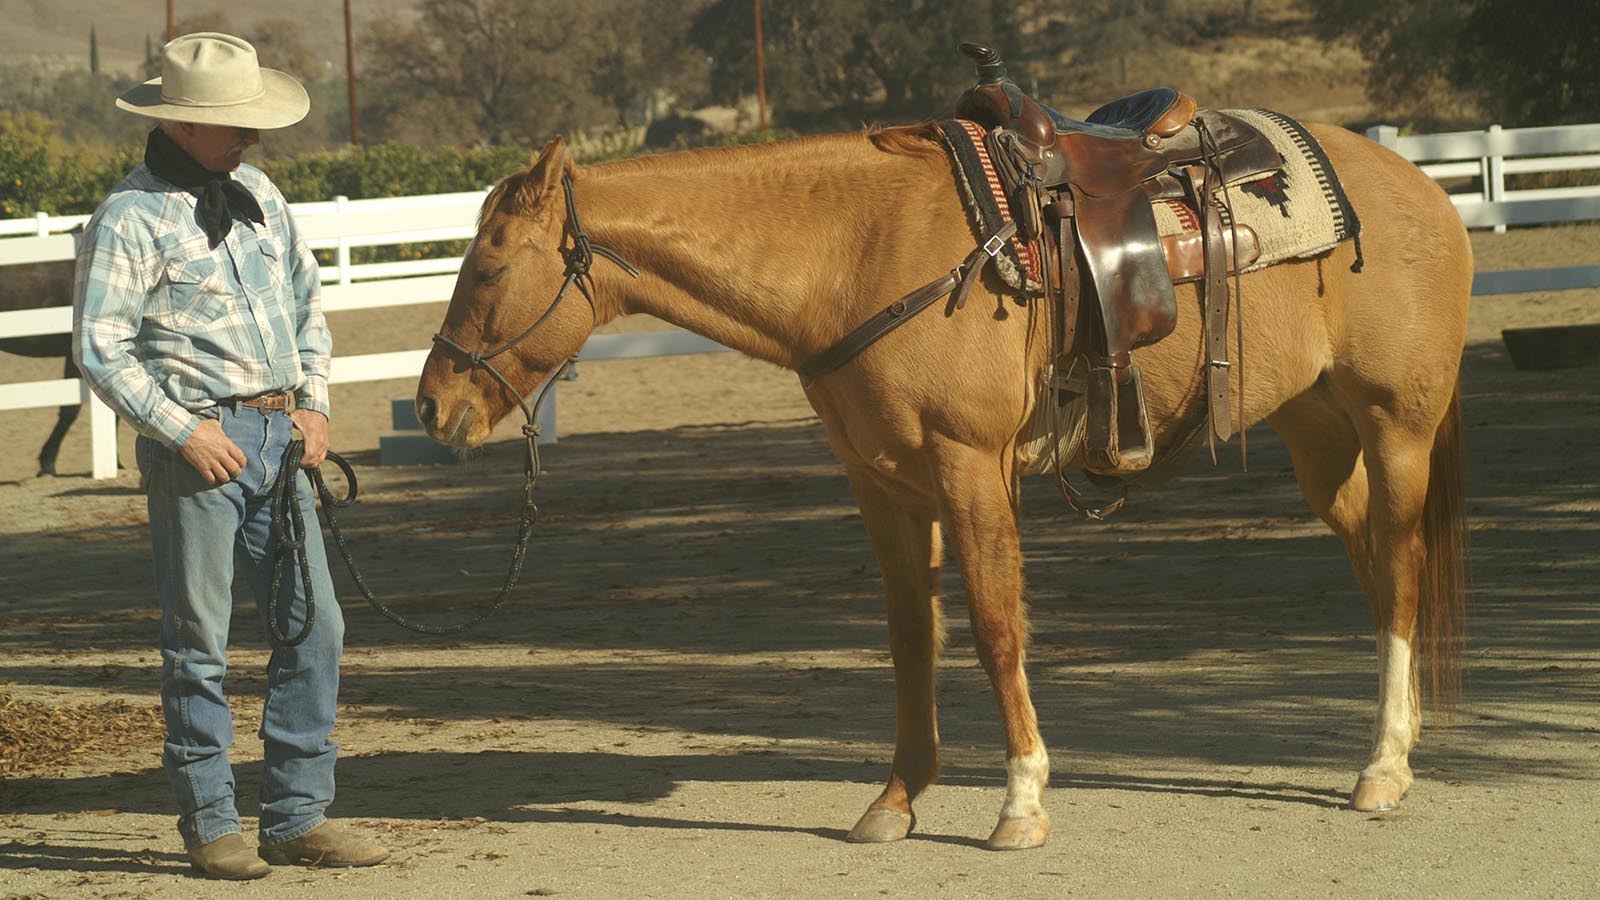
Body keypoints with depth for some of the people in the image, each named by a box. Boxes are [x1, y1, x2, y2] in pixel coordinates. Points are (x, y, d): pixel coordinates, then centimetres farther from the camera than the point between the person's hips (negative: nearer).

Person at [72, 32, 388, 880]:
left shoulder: (258, 194, 12)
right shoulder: (132, 217, -11)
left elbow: (307, 303, 22)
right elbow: (99, 345, -14)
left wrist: (313, 400, 8)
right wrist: (181, 429, -18)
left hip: (280, 436, 7)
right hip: (200, 444, -7)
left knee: (314, 624, 6)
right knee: (198, 641, -1)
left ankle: (297, 816, 13)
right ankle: (210, 825, 8)